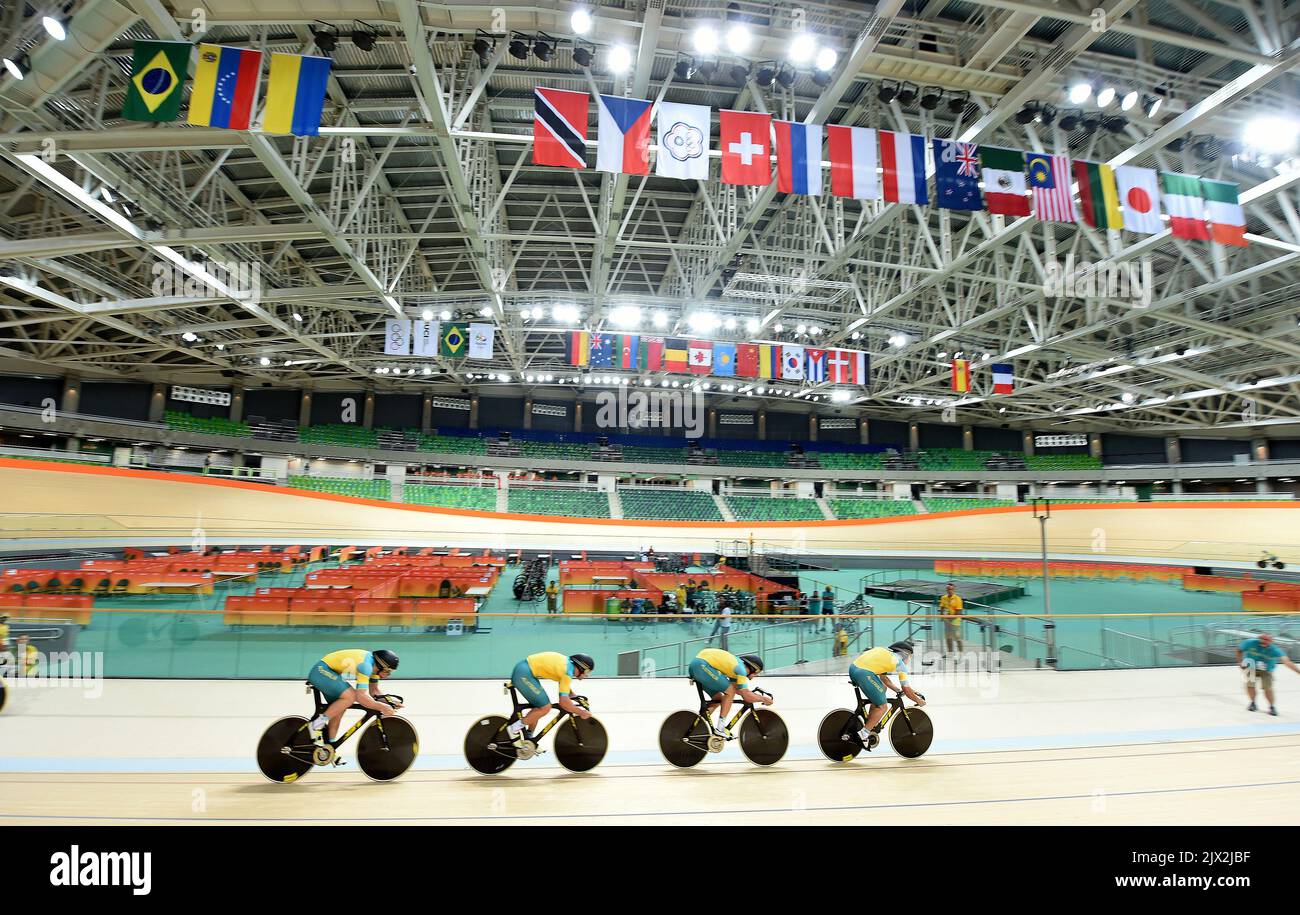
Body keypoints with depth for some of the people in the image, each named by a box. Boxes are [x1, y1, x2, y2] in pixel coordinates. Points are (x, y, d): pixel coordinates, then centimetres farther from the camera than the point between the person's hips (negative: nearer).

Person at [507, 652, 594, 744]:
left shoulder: (568, 662, 11)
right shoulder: (567, 672, -15)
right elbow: (563, 702, -17)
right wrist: (581, 712, -6)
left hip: (521, 670, 10)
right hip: (523, 674, -10)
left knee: (539, 707, 16)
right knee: (545, 707, -9)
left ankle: (528, 737, 25)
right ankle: (515, 728, 0)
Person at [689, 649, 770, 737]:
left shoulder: (736, 664, 23)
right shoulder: (741, 668, -4)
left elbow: (737, 689, 32)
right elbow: (747, 696, -7)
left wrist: (755, 694, 29)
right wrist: (763, 698, 8)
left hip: (694, 665, 10)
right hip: (702, 665, -10)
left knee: (718, 698, 17)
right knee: (730, 692, -4)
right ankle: (719, 729, -2)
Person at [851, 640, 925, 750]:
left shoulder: (886, 654, 31)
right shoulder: (900, 663, 11)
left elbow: (883, 677, 37)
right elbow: (906, 690, 13)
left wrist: (897, 690, 42)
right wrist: (919, 701, 30)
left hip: (853, 668, 8)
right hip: (864, 674, -8)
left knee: (882, 689, 29)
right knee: (882, 707, 7)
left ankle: (870, 726, 30)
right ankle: (864, 734, 1)